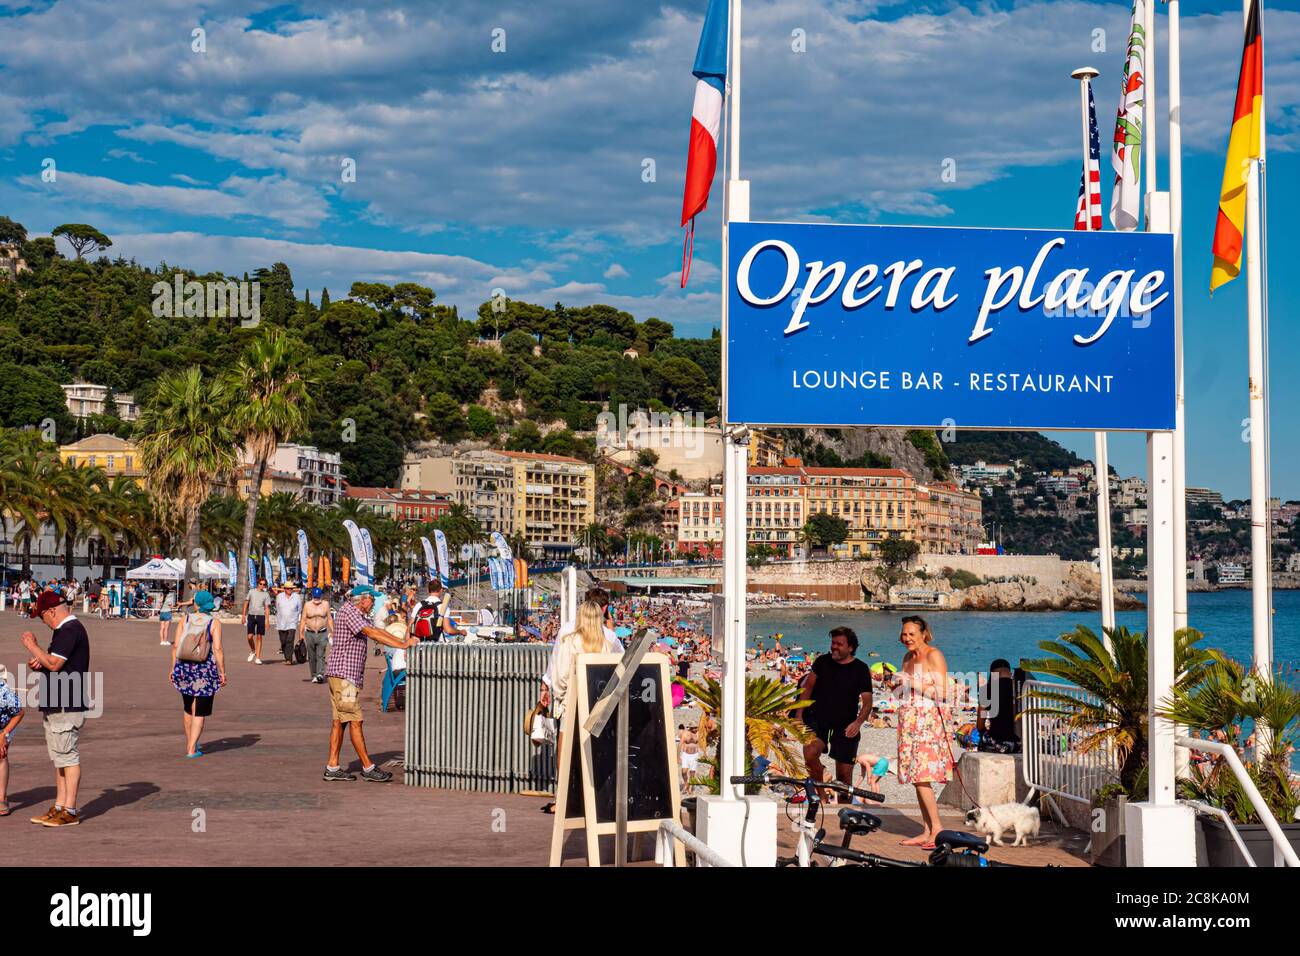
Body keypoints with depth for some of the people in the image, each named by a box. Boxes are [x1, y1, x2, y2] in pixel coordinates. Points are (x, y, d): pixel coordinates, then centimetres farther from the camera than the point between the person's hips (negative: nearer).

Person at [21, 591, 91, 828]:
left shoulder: (69, 630, -16)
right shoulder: (65, 629, 18)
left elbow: (54, 663, -24)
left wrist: (32, 645, -12)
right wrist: (39, 664, 9)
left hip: (67, 707, -11)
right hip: (55, 706, 11)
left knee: (68, 756, -8)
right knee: (59, 758, 14)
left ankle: (70, 811, -6)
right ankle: (59, 806, 19)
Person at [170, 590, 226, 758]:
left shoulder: (185, 620, 1)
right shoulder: (214, 623, -6)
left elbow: (176, 646, -1)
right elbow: (218, 649, -13)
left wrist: (173, 668, 8)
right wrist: (222, 672, -7)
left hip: (184, 668, 3)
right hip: (205, 671, -3)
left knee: (189, 709, 21)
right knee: (200, 712, 4)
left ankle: (189, 744, 32)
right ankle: (192, 749, -3)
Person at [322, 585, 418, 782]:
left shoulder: (358, 615, 19)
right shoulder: (348, 612, -14)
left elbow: (378, 630, 14)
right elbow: (372, 634, -21)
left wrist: (403, 640, 1)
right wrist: (402, 645, -22)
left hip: (348, 675, 10)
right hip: (343, 674, -10)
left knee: (339, 721, 9)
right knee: (355, 721, -7)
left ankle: (333, 767, 10)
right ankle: (368, 768, -5)